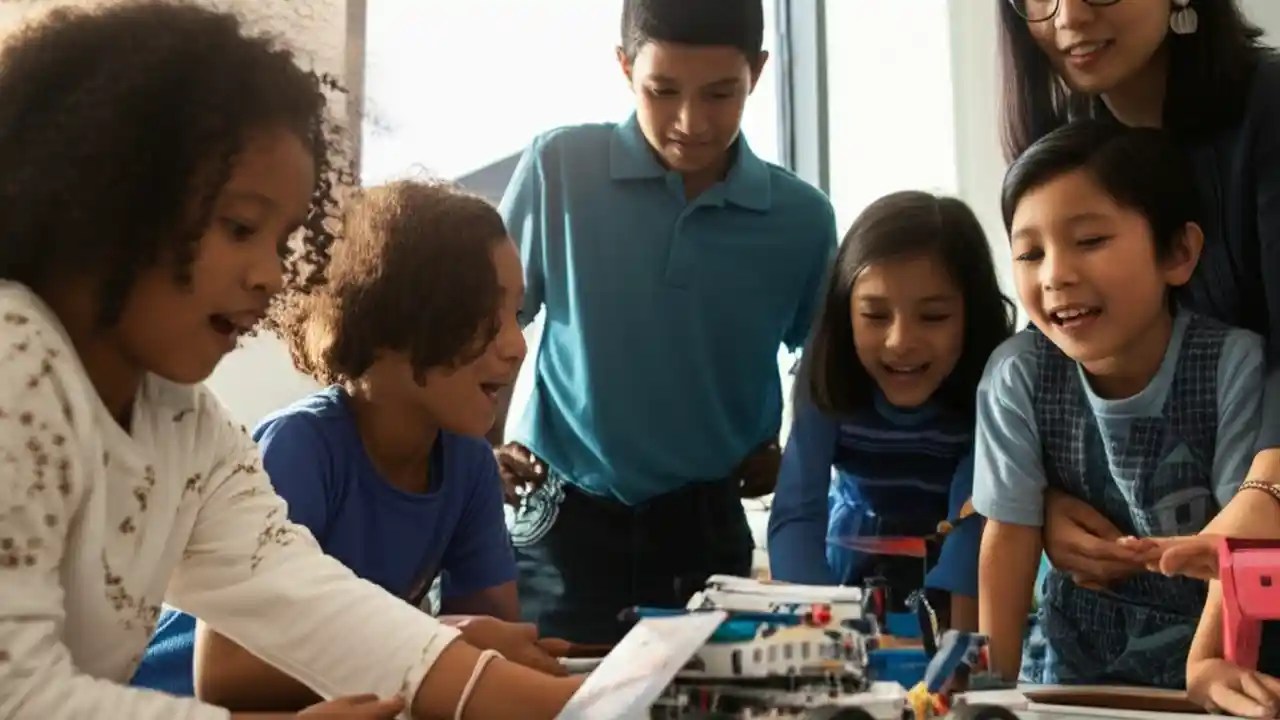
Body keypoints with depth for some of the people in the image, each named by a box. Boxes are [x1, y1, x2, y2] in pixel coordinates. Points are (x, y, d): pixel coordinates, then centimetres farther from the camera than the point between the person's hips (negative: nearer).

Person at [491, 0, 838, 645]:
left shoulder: (801, 219, -3)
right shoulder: (559, 167, -8)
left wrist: (787, 452, 1)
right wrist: (486, 446, -7)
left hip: (709, 524, 2)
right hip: (566, 521, -1)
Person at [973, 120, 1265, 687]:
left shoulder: (1234, 364, -18)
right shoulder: (1016, 376, -15)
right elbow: (1009, 537, -9)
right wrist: (991, 680, -12)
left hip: (1207, 645, -2)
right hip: (1079, 656, 2)